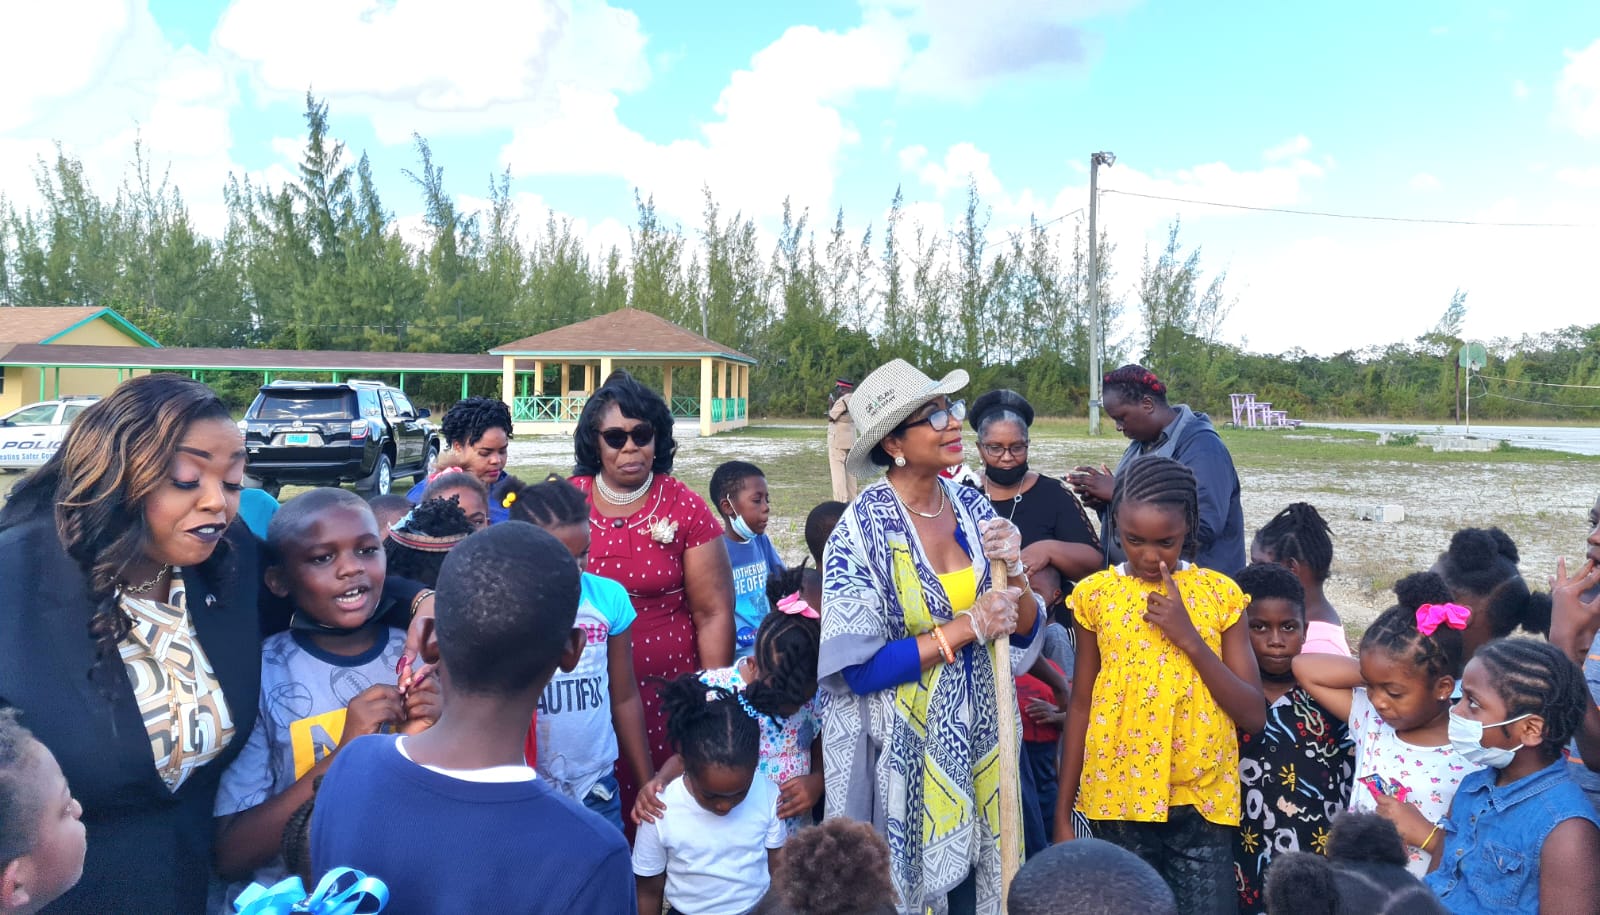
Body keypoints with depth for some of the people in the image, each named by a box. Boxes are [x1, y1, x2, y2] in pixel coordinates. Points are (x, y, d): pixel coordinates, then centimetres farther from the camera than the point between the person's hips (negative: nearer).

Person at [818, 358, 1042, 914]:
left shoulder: (974, 507, -1)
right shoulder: (863, 530, -16)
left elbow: (1023, 633, 5)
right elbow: (859, 669, -19)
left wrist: (1012, 572, -14)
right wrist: (965, 628, -20)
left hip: (977, 739, 5)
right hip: (903, 752, -5)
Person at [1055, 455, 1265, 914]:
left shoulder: (1220, 593, -2)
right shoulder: (1096, 594, -2)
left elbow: (1254, 716, -3)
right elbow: (1081, 706, 4)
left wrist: (1189, 637, -15)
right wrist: (1063, 813, 5)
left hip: (1204, 803, 0)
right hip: (1119, 800, 0)